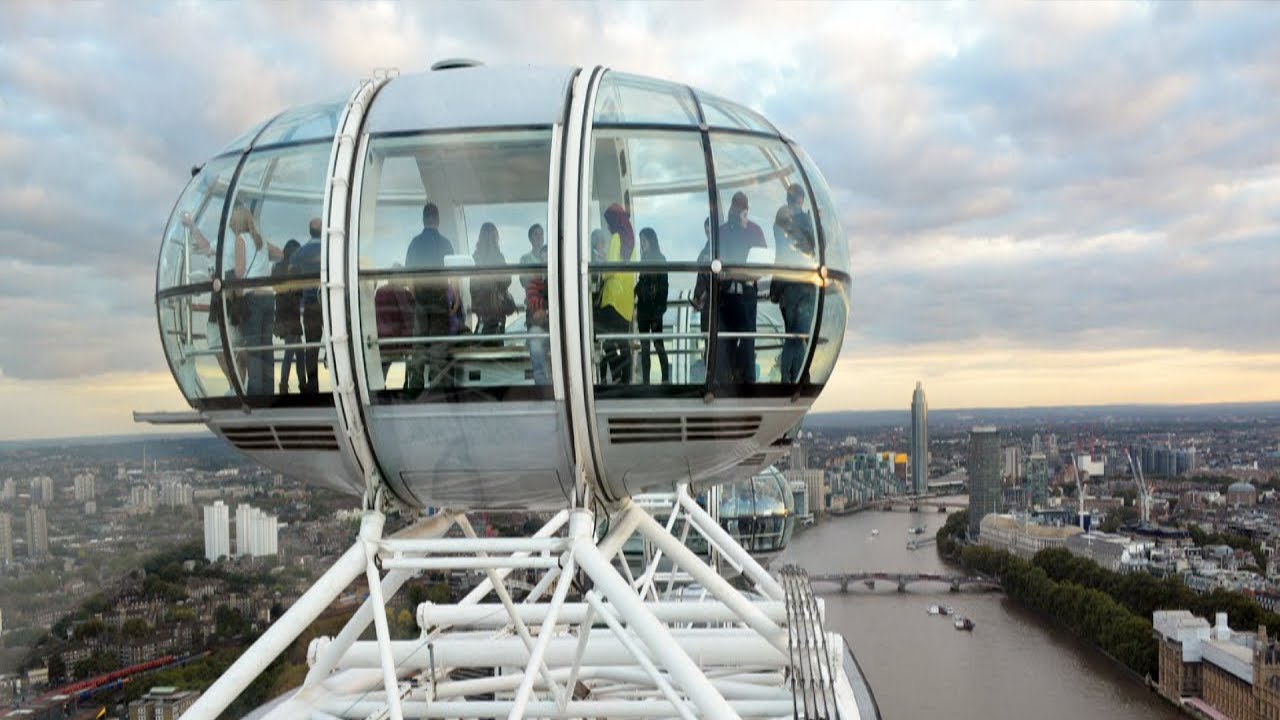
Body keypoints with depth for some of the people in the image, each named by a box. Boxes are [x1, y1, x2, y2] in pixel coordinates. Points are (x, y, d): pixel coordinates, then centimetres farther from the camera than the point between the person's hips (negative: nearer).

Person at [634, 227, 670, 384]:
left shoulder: (660, 259, -5)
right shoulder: (644, 259, 13)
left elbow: (663, 286, -10)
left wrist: (659, 312, -16)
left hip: (654, 308, -6)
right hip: (643, 308, 6)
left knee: (658, 344, -3)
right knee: (644, 347, 6)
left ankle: (666, 379, 3)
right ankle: (645, 380, 8)